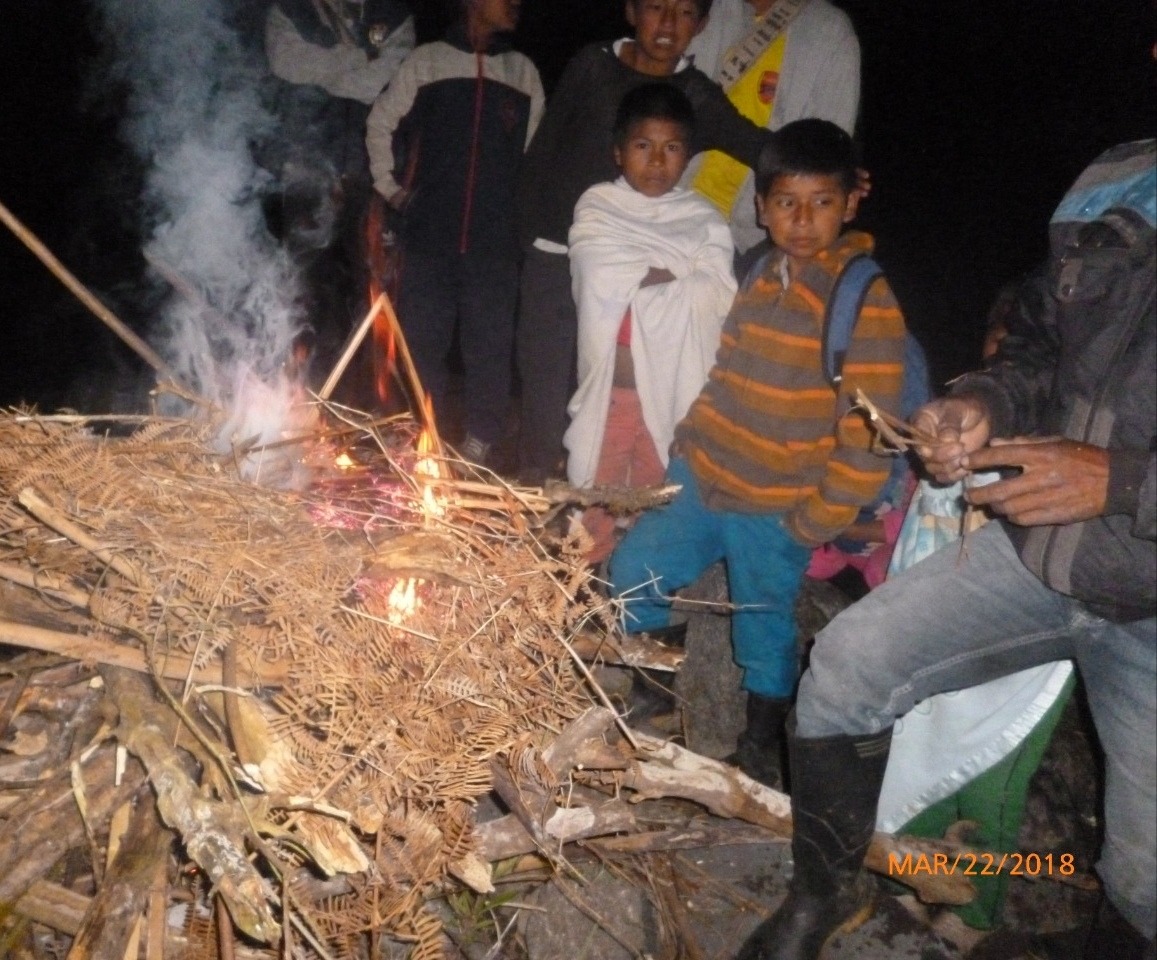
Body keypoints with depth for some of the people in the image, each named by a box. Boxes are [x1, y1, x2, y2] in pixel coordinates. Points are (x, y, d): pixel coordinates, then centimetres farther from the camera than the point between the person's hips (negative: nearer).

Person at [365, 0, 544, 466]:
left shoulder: (524, 72, 12)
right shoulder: (426, 61, 7)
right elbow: (380, 124, 13)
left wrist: (525, 202, 8)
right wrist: (390, 186, 7)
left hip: (497, 236, 1)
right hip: (428, 230, -1)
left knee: (490, 341, 1)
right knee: (422, 337, 4)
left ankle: (480, 441, 12)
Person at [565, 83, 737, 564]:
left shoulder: (703, 221, 3)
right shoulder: (597, 208, 2)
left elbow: (717, 295, -11)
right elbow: (599, 278, -15)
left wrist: (635, 278, -15)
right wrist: (677, 274, -10)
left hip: (674, 388, 1)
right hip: (612, 383, 0)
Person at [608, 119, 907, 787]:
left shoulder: (867, 304, -16)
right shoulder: (765, 277, 6)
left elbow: (869, 436, -17)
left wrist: (816, 522, -14)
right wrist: (693, 444, 11)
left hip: (773, 513, -6)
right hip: (701, 479, 6)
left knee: (766, 628, 10)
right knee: (632, 576, 10)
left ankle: (763, 745, 37)